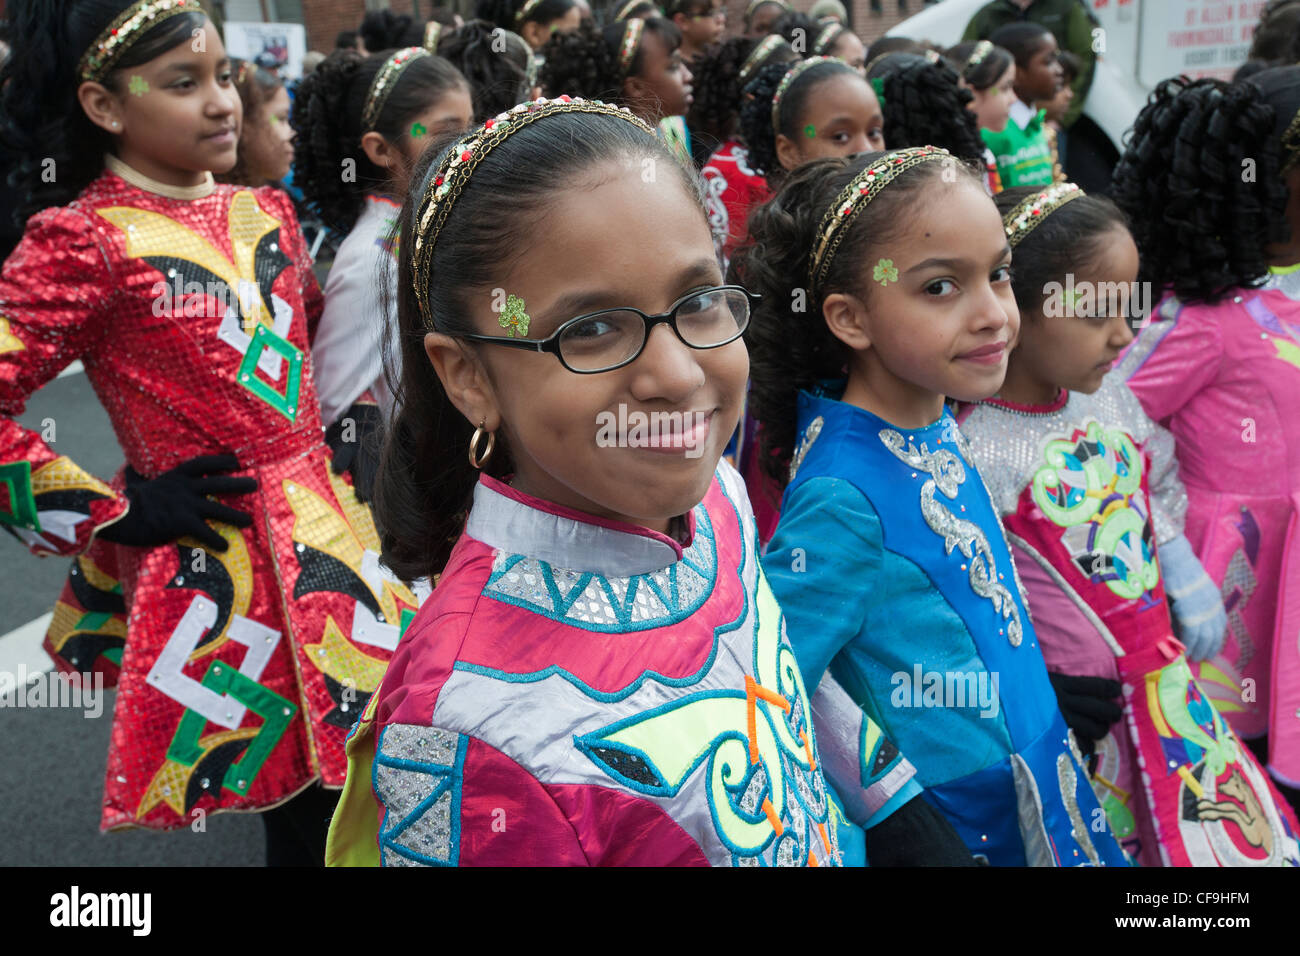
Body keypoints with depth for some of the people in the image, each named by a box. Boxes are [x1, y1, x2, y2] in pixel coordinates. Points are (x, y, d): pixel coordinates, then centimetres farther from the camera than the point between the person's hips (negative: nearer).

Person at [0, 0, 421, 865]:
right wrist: (118, 514, -14)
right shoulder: (83, 240, -11)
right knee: (305, 810, 3)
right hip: (218, 563, -6)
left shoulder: (264, 213, 8)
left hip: (334, 528, 6)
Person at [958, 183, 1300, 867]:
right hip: (1082, 716, -7)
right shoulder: (975, 450, -21)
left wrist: (1189, 585, 12)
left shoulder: (1109, 395, 1)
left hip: (1167, 679, 7)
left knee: (1242, 833, 17)